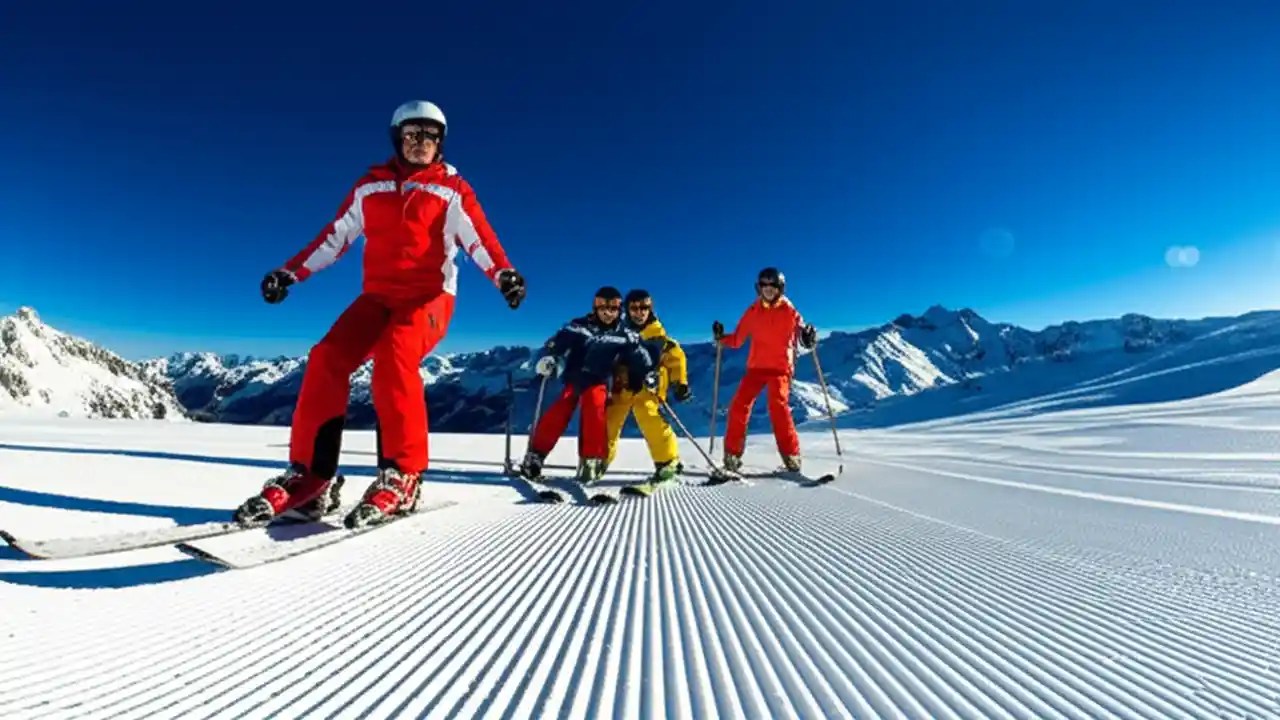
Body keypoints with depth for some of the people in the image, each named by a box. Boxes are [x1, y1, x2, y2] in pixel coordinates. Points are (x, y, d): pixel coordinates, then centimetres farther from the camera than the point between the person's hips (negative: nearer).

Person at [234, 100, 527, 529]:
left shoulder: (452, 190, 5)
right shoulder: (370, 186, 15)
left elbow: (479, 239, -9)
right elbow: (334, 237, 18)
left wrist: (504, 274, -28)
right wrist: (290, 272, 14)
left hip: (430, 297, -4)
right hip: (378, 295, 4)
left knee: (393, 355, -32)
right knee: (327, 357, -18)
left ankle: (402, 476, -27)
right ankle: (309, 476, -12)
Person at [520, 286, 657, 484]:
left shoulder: (625, 335, 4)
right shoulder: (579, 326, 0)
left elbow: (638, 355, 9)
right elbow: (558, 342, -3)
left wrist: (648, 373, -4)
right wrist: (548, 358, -19)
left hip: (598, 382, 0)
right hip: (573, 378, 0)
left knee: (594, 410, -26)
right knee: (558, 413, -12)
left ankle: (592, 460, -19)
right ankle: (535, 455, -1)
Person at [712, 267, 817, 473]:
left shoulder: (789, 311, 1)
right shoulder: (753, 312, 8)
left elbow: (802, 336, -4)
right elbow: (737, 340, 9)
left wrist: (808, 338, -26)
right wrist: (722, 338, -9)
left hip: (780, 367, -3)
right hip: (756, 367, 3)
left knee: (778, 406, -21)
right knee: (739, 406, -9)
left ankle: (791, 455, -9)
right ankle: (732, 455, 2)